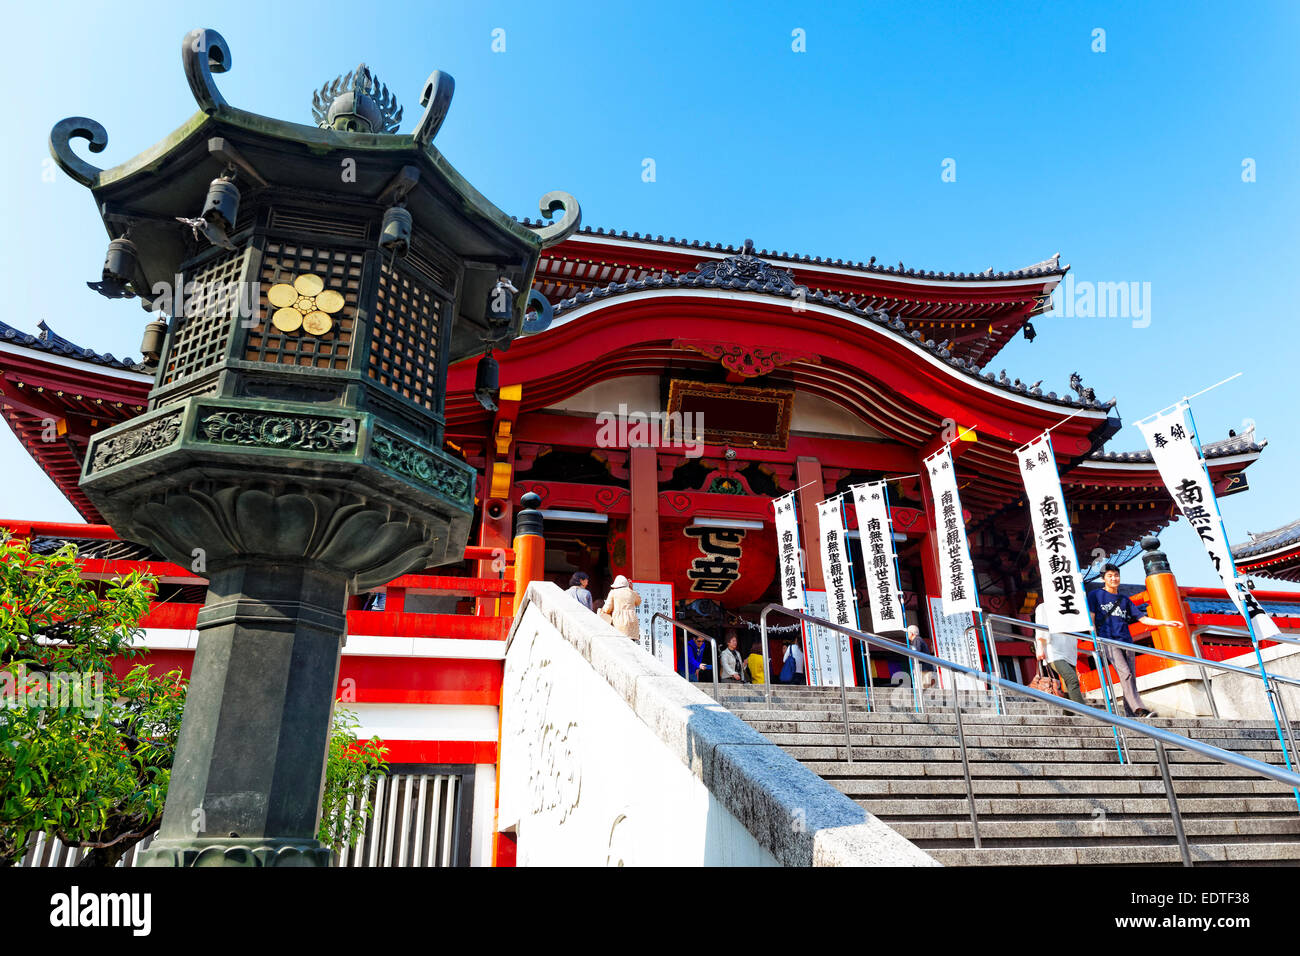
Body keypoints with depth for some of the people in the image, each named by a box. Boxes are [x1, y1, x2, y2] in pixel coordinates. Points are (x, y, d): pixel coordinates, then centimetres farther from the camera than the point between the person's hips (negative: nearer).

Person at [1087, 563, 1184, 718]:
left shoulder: (1124, 600, 23)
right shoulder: (1095, 595, 11)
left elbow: (1142, 619, 21)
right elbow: (1091, 618, 5)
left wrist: (1166, 623, 11)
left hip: (1126, 641, 5)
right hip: (1108, 641, -5)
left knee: (1131, 678, -3)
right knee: (1125, 673, -23)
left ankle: (1130, 715, -1)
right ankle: (1138, 709, -31)